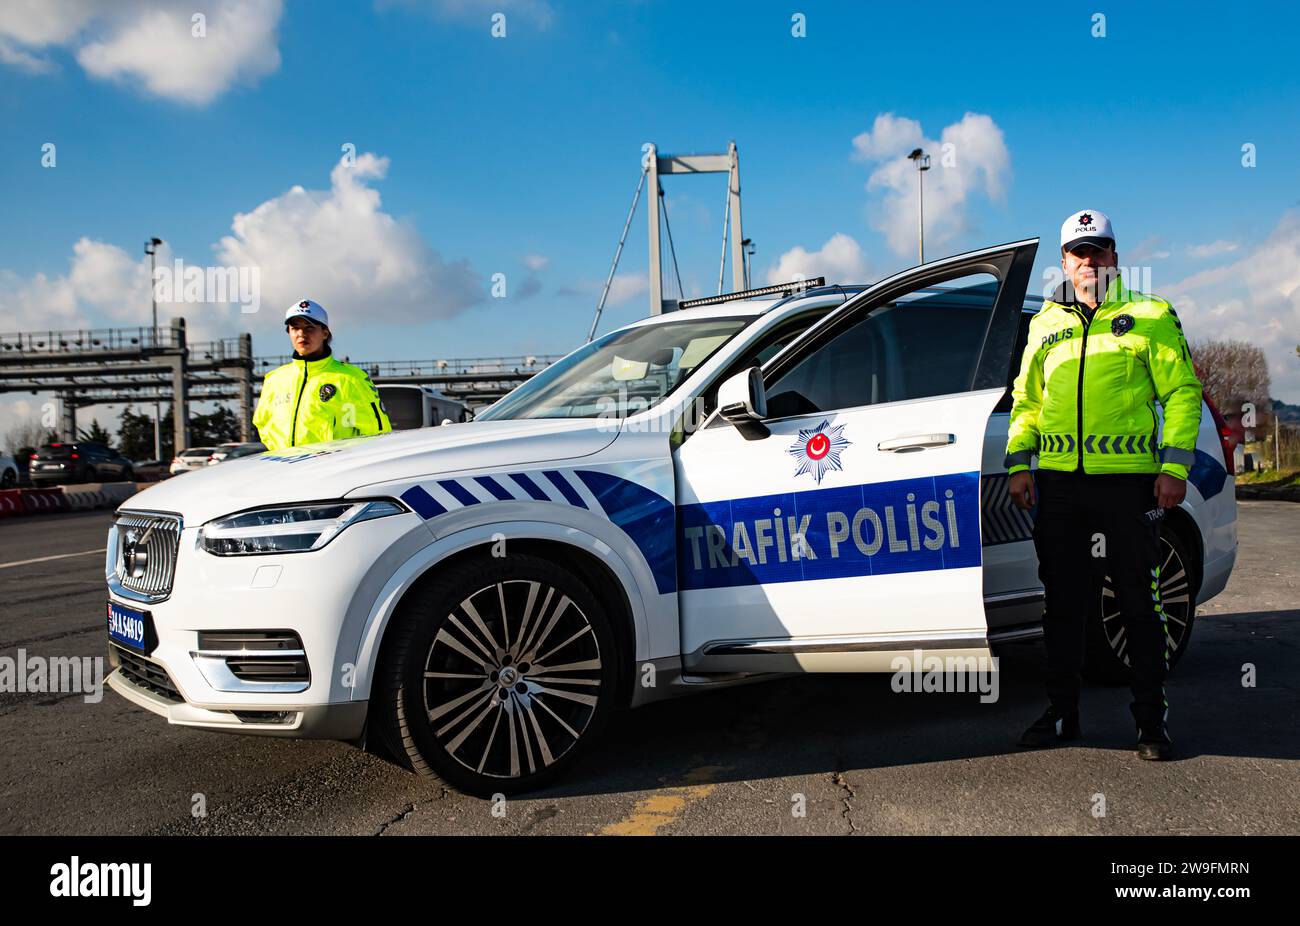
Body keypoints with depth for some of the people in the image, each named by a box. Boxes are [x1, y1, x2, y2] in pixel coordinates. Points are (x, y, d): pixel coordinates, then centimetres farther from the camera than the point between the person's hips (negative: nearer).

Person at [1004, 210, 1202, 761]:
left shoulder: (1149, 316, 5)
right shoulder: (1046, 324, 16)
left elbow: (1183, 390, 2)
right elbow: (1025, 400, 19)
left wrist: (1174, 466, -8)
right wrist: (1019, 464, 8)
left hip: (1127, 481, -3)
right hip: (1058, 483, 3)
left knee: (1139, 603, 2)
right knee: (1063, 603, 9)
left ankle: (1152, 720, 14)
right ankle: (1062, 713, 21)